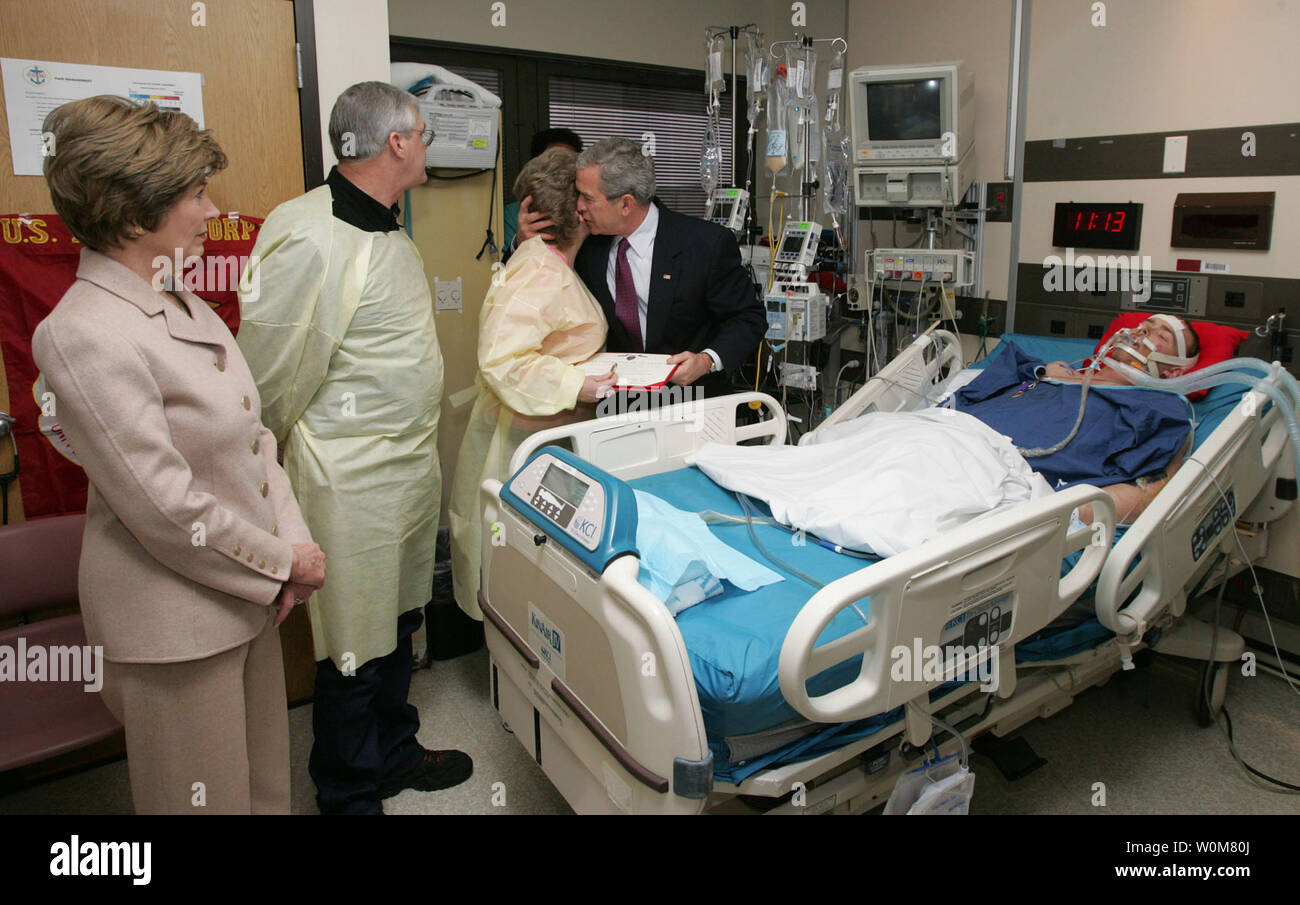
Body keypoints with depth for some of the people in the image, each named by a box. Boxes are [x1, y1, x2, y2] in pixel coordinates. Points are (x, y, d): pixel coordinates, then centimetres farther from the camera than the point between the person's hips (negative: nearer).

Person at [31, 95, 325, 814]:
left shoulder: (182, 304, 7)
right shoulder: (82, 333, -21)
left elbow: (250, 436, 9)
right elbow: (167, 509, -22)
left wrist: (292, 541, -3)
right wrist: (283, 561, -11)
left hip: (249, 593, 8)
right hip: (174, 620, -8)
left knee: (265, 782, 21)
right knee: (207, 798, 13)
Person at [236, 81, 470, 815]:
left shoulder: (389, 231, 10)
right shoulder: (309, 238, -21)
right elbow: (272, 370, -16)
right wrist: (281, 460, -1)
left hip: (413, 458, 9)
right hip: (352, 475, -9)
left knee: (398, 624, 22)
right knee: (355, 650, 7)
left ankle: (396, 755, 42)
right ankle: (350, 796, 28)